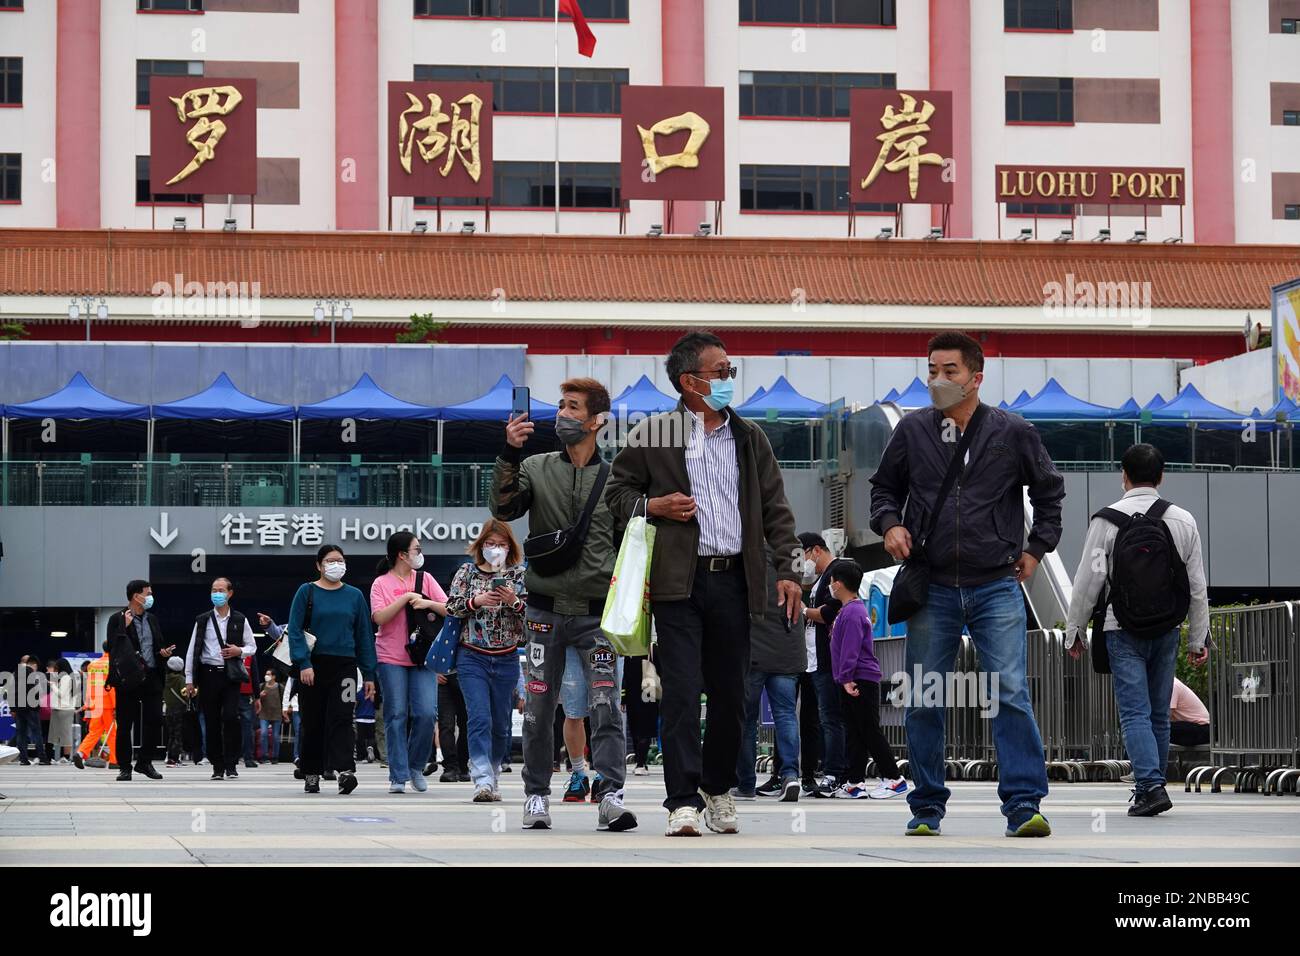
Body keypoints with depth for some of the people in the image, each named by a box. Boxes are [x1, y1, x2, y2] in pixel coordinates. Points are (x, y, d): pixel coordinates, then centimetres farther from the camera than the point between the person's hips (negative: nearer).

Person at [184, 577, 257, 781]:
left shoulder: (240, 621, 7)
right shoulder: (202, 620, 7)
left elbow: (252, 647, 13)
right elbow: (192, 650, 8)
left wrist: (239, 651, -9)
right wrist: (189, 680, 3)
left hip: (231, 675, -1)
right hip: (208, 674, 1)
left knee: (231, 717, -14)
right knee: (212, 721, 1)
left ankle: (231, 765, -6)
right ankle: (217, 766, 8)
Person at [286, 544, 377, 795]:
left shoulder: (354, 596, 9)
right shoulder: (307, 592, 3)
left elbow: (365, 636, 10)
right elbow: (295, 630, -3)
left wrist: (368, 674, 6)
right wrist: (303, 663, -14)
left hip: (344, 666, 0)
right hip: (313, 665, 0)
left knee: (341, 718, -14)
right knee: (313, 722, 5)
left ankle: (345, 771, -25)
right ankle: (311, 775, 14)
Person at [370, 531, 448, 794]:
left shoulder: (425, 578, 10)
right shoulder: (381, 583, 2)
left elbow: (449, 609, 7)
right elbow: (380, 617, -11)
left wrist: (428, 603, -11)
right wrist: (406, 598, -14)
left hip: (421, 657, 2)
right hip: (391, 658, -2)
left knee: (427, 713, -9)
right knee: (396, 716, -3)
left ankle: (416, 766, 10)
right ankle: (398, 776, 0)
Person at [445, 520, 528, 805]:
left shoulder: (518, 575, 6)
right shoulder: (467, 572, 6)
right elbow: (451, 606, 0)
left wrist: (514, 602, -17)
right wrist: (476, 601, -15)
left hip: (506, 660, 2)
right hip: (472, 657, -2)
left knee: (500, 723, 8)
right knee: (479, 718, -14)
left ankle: (492, 775, 25)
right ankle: (483, 780, -22)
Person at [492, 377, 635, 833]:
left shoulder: (615, 479, 7)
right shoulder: (536, 469, 7)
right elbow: (504, 509, -10)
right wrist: (509, 456, -23)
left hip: (596, 612, -1)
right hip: (546, 610, 1)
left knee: (605, 706, -10)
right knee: (539, 708, 4)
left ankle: (611, 796, -14)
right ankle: (536, 795, 13)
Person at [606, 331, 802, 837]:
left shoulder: (749, 438, 13)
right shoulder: (652, 436, 2)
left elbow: (775, 508, 13)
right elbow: (617, 492, 11)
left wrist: (787, 569, 4)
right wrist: (654, 506, -8)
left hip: (734, 580, 4)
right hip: (679, 581, -3)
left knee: (730, 693, 8)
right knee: (681, 691, -10)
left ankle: (718, 790, 24)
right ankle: (683, 801, -12)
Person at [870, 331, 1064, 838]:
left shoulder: (1013, 433, 2)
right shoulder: (912, 430, 5)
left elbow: (1049, 492, 15)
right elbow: (884, 486, 18)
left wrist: (1036, 549, 9)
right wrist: (889, 523, -1)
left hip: (997, 587, -2)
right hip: (932, 590, 2)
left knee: (1011, 694, -10)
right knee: (923, 702, 4)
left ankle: (1024, 806, -10)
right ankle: (926, 808, 14)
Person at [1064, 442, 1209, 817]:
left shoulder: (1107, 520, -6)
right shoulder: (1183, 521, 4)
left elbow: (1088, 580, -6)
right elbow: (1197, 586, 6)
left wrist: (1074, 630, 4)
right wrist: (1198, 640, 13)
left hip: (1124, 631, -3)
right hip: (1167, 630, 3)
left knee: (1135, 713, -6)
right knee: (1159, 714, 13)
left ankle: (1151, 787, -21)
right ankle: (1150, 787, 19)